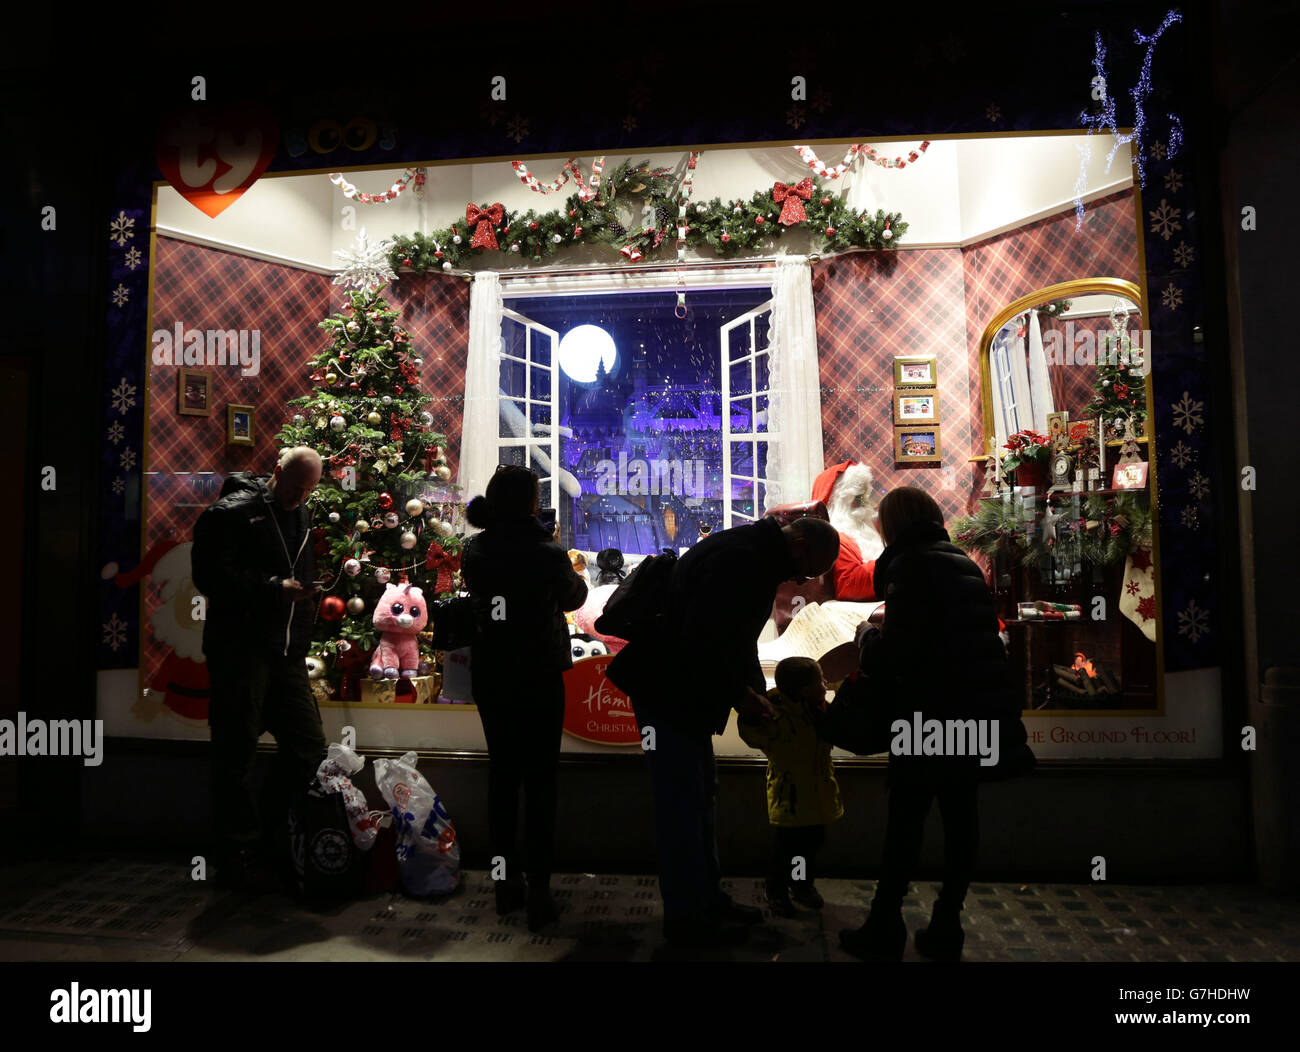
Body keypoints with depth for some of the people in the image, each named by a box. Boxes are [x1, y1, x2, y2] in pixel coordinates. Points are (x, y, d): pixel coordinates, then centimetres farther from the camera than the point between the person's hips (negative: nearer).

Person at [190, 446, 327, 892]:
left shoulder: (304, 519, 17)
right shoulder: (232, 512, -6)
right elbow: (211, 575, -15)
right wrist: (274, 587, -19)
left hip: (286, 654, 7)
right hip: (239, 650, -7)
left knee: (309, 746, 7)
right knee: (237, 754, 3)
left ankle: (273, 841, 26)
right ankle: (238, 854, 18)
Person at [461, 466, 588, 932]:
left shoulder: (475, 552, -5)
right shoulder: (547, 553, -16)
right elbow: (573, 597, 1)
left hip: (491, 678, 5)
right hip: (540, 678, -4)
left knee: (502, 774, 16)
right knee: (541, 781, 6)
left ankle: (506, 883, 26)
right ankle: (538, 890, 10)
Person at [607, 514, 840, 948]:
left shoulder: (757, 560, 10)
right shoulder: (739, 559, -24)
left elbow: (737, 637, 17)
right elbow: (701, 642, -30)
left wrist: (757, 693, 8)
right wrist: (739, 695, -16)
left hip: (688, 689, 11)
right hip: (665, 688, -11)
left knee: (700, 795, 18)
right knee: (681, 802, -1)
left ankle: (708, 899, 32)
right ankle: (686, 919, 14)